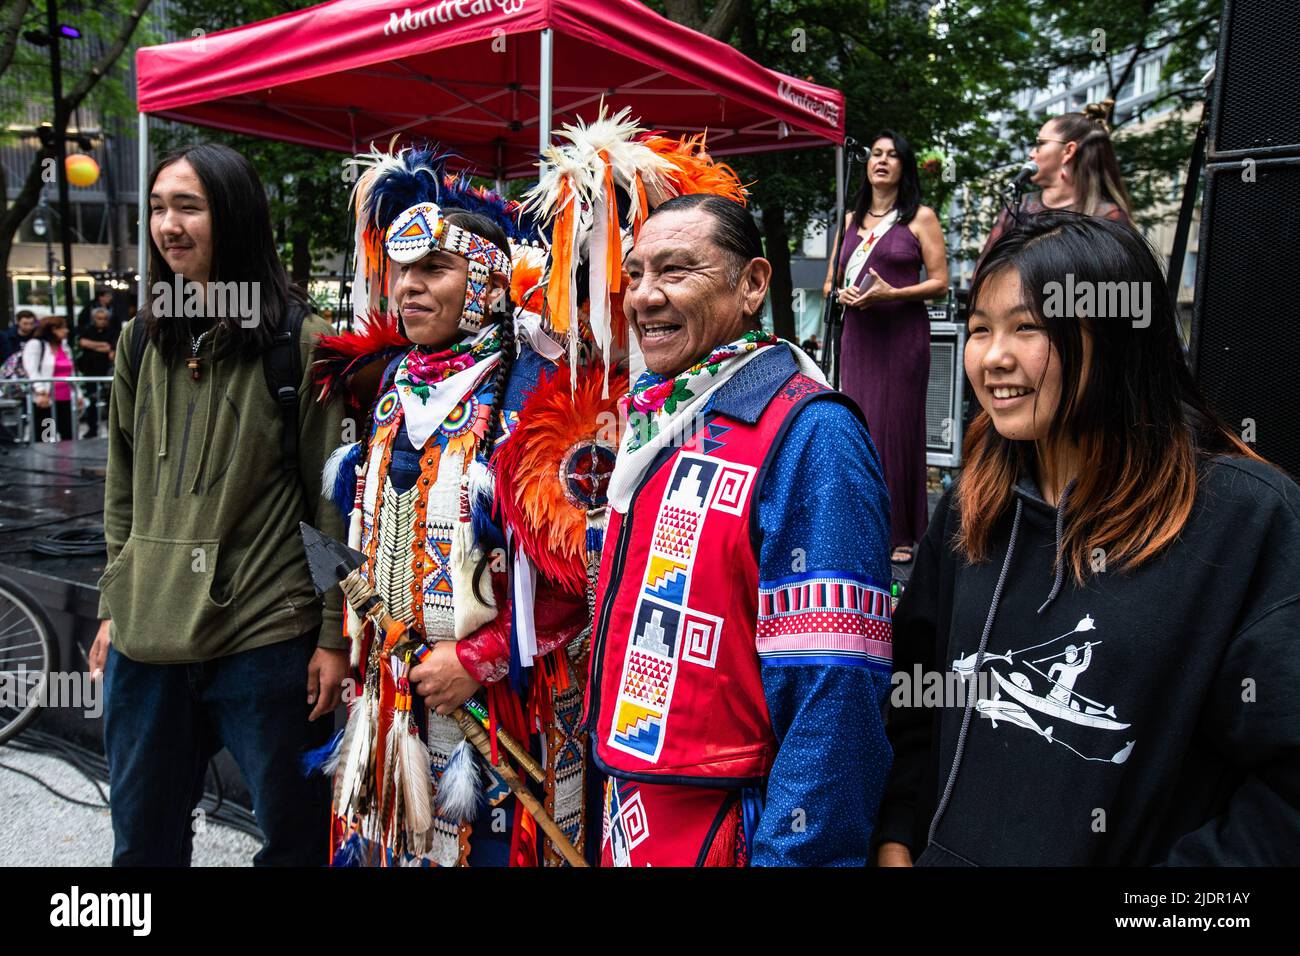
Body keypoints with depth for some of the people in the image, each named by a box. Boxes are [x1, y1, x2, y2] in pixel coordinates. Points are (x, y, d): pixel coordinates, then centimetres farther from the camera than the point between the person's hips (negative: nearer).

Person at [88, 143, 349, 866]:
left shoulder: (298, 342, -7)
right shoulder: (145, 340, 9)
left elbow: (333, 500, -8)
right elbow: (125, 488, 16)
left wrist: (335, 636, -9)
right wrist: (115, 607, 14)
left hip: (267, 640, -5)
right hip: (145, 642, 6)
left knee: (295, 840, 10)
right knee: (143, 844, 20)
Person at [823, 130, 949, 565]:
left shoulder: (920, 217, 2)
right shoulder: (851, 219, 16)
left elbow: (940, 282, -3)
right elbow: (831, 278, 19)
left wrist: (892, 293, -18)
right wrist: (842, 293, -5)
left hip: (902, 333, -4)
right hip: (857, 333, 4)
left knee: (896, 427, -4)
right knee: (857, 426, 3)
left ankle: (901, 532, 5)